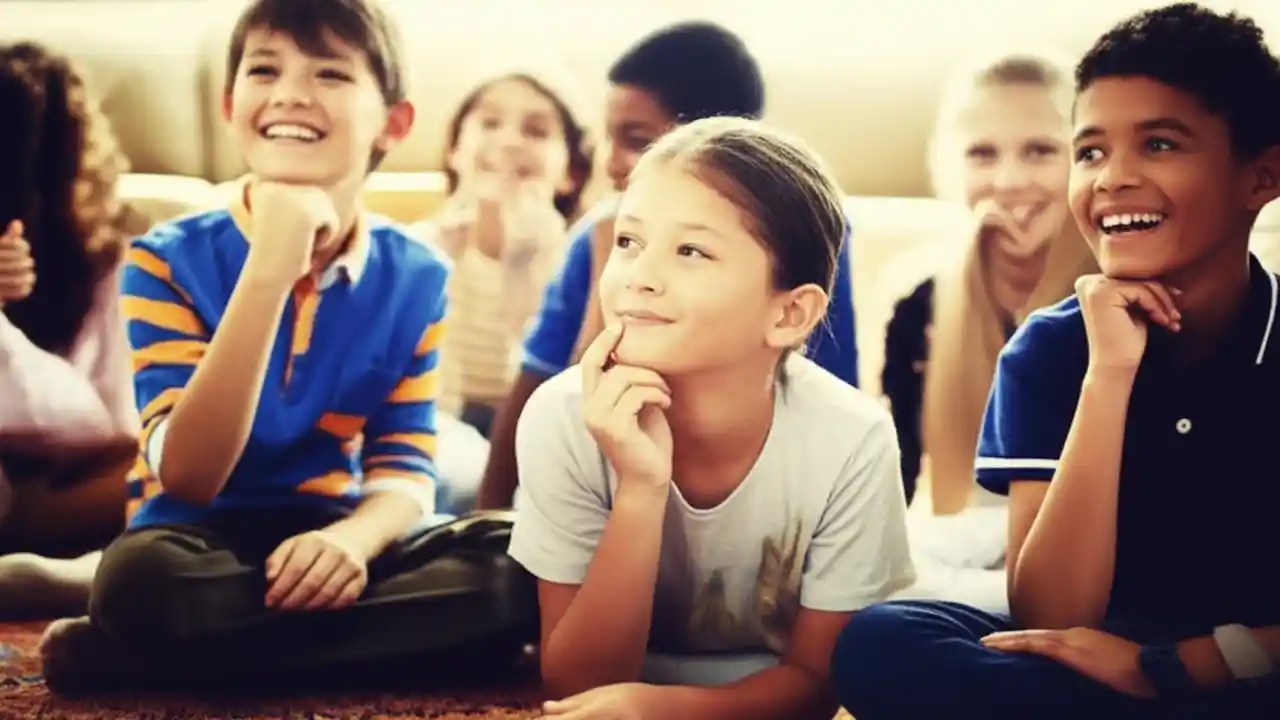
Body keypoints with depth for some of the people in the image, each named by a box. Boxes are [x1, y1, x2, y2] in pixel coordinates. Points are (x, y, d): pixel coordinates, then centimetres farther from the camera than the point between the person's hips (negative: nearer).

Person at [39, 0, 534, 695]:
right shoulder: (168, 259, -8)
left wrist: (355, 537, -26)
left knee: (514, 568, -26)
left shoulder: (415, 276, 1)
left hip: (329, 540, 5)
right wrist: (269, 273, -27)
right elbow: (187, 477, -19)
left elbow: (405, 468, -1)